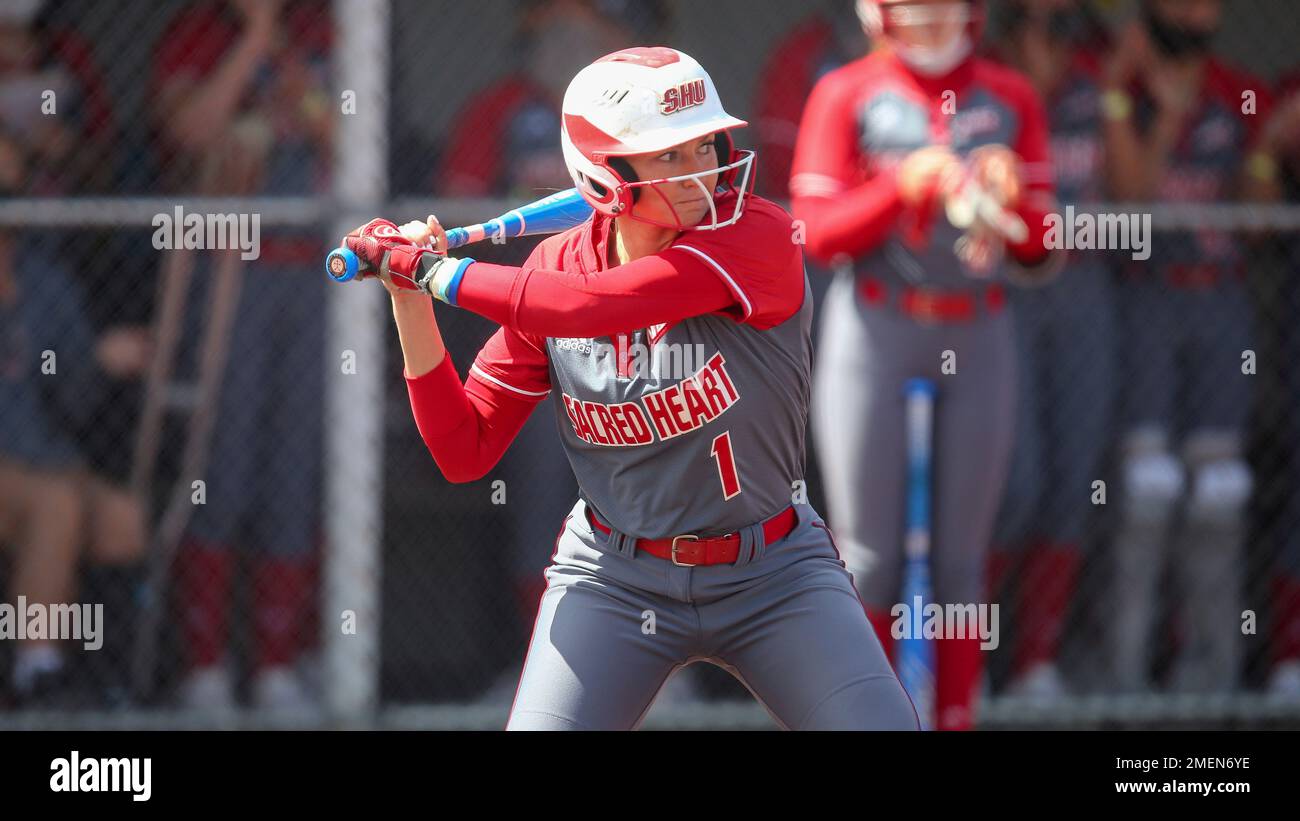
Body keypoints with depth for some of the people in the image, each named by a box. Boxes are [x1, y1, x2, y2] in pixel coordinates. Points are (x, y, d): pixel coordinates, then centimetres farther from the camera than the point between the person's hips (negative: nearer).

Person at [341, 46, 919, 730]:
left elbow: (593, 307, -31)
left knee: (881, 724, -14)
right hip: (614, 582, 2)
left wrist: (430, 269, -23)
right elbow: (464, 453, -1)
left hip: (772, 577, -2)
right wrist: (409, 299, -11)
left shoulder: (755, 236, -17)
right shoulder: (557, 267, -4)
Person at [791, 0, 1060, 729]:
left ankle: (957, 719, 6)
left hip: (978, 339, 2)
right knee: (872, 557, -4)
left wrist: (1013, 202, -15)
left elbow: (1039, 257, 6)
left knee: (962, 558, 2)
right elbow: (819, 233, -5)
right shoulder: (847, 96, 2)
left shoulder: (1012, 100, 8)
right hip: (876, 334, -2)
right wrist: (903, 187, -19)